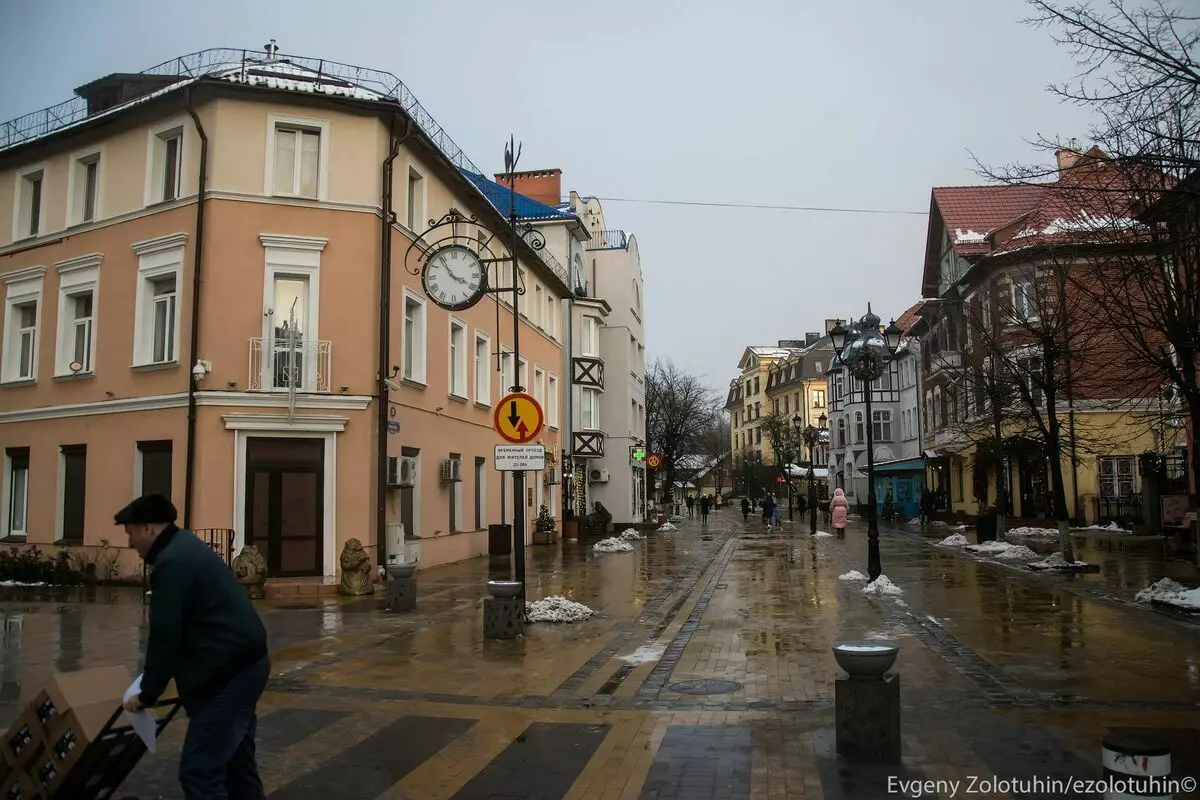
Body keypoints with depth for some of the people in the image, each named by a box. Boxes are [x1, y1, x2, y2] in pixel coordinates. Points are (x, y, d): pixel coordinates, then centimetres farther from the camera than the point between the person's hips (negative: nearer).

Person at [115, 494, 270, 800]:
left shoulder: (172, 563, -16)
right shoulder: (187, 547, 16)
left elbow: (165, 636, -15)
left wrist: (148, 693, -3)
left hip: (227, 672, -11)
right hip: (244, 662, 11)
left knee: (199, 770, -5)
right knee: (235, 757, 20)